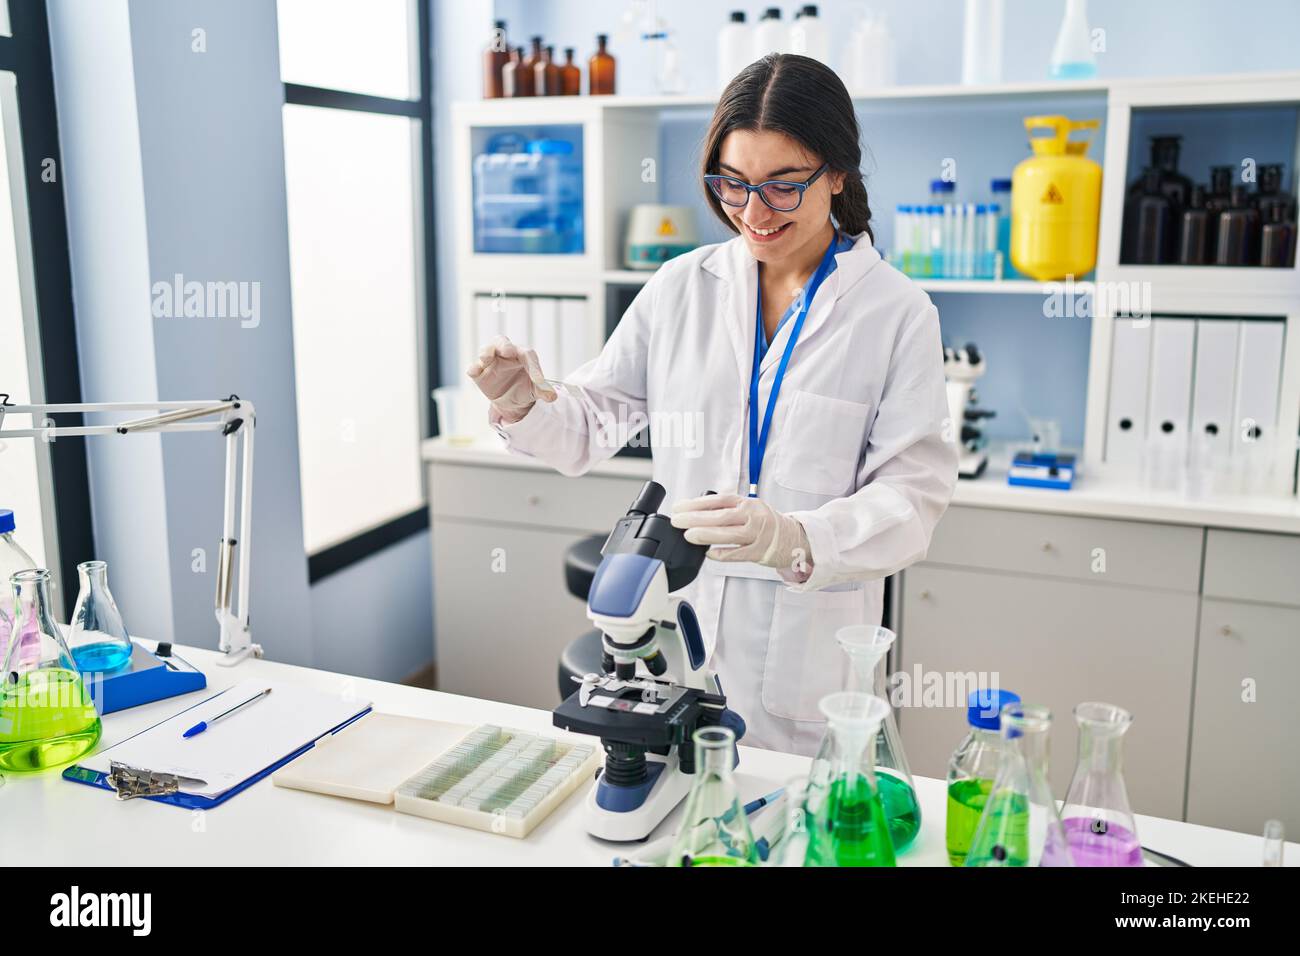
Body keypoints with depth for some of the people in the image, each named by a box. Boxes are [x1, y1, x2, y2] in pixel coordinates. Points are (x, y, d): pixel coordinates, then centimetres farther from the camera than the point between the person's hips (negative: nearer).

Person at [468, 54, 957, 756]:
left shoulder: (898, 313, -4)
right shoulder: (681, 287, 2)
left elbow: (911, 495, -12)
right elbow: (592, 425, 7)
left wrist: (795, 539, -29)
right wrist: (525, 407, -14)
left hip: (807, 655, -2)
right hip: (672, 624, 2)